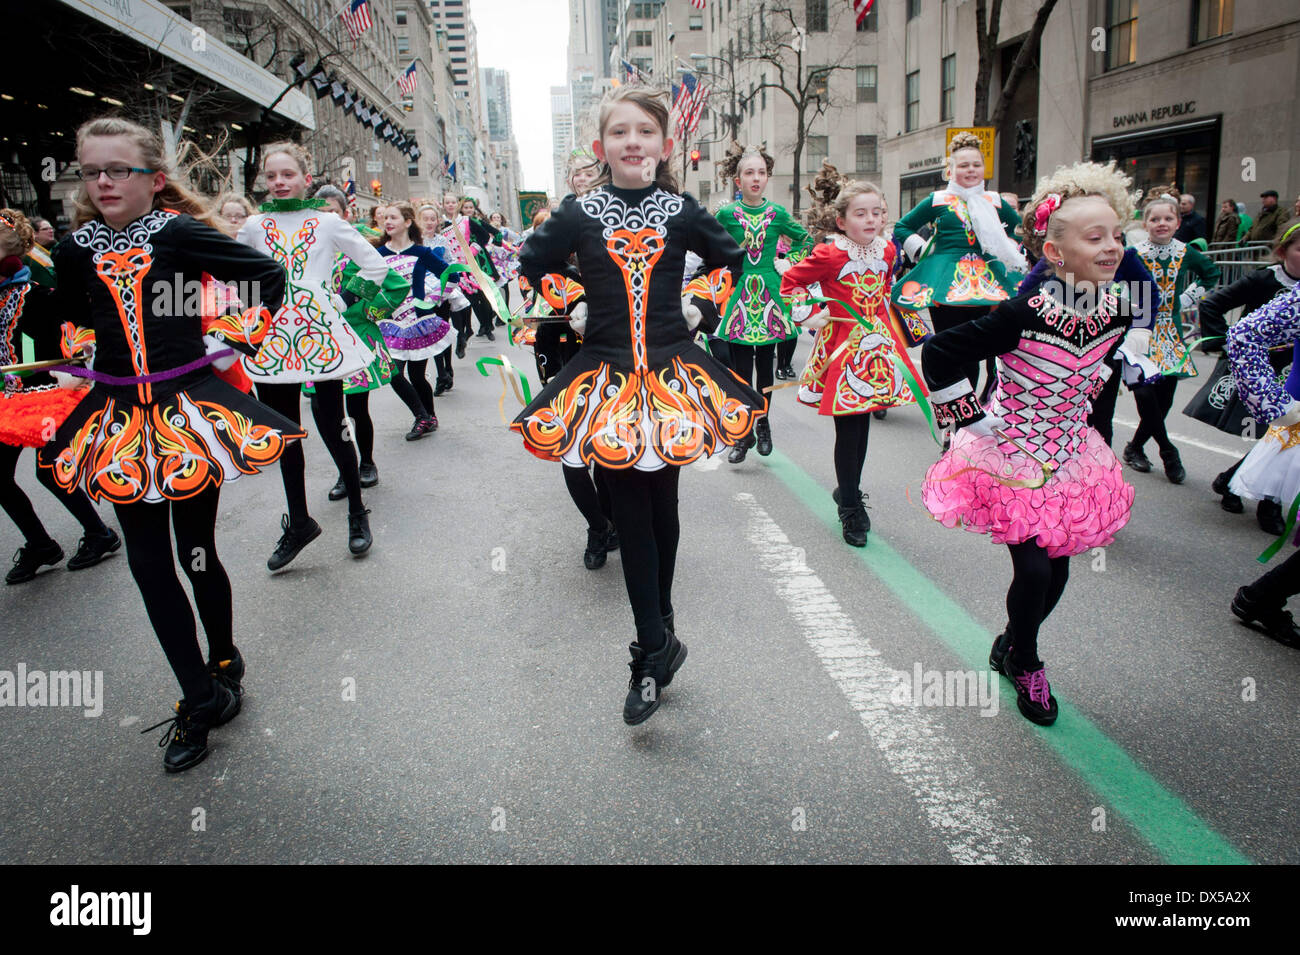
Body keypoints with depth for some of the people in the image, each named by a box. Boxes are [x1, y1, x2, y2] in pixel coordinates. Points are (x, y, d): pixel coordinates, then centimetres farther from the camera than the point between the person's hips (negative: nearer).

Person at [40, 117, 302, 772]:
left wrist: (238, 334, -1)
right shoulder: (77, 249, 5)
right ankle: (201, 700, 17)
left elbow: (269, 273, 0)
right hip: (121, 415, 4)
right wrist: (104, 353, 10)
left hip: (189, 403, -4)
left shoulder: (180, 234, -7)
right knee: (148, 563, 4)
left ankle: (223, 664, 31)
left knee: (196, 554, 5)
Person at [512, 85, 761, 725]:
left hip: (673, 374, 1)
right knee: (631, 512, -3)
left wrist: (701, 313, 9)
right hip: (608, 379, -1)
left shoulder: (683, 212, 3)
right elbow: (526, 272, 14)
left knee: (661, 504, 9)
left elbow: (736, 265, 17)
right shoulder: (578, 214, 2)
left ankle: (654, 641, 24)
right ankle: (658, 643, 5)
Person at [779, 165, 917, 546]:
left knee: (862, 424, 12)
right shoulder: (829, 254, -13)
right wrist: (810, 316, -7)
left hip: (876, 346, 6)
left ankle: (848, 490, 31)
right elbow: (790, 283, -4)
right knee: (848, 429, -3)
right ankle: (851, 507, 10)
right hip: (842, 347, -6)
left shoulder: (885, 250, 5)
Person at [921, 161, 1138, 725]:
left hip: (1070, 455, 6)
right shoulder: (1026, 313, -25)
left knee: (1057, 570, 11)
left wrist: (1077, 402, 14)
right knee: (1034, 570, -6)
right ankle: (1024, 663, 23)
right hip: (1012, 454, -6)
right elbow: (939, 354, -24)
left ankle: (1011, 647, 37)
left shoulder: (1117, 311, -4)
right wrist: (974, 422, -18)